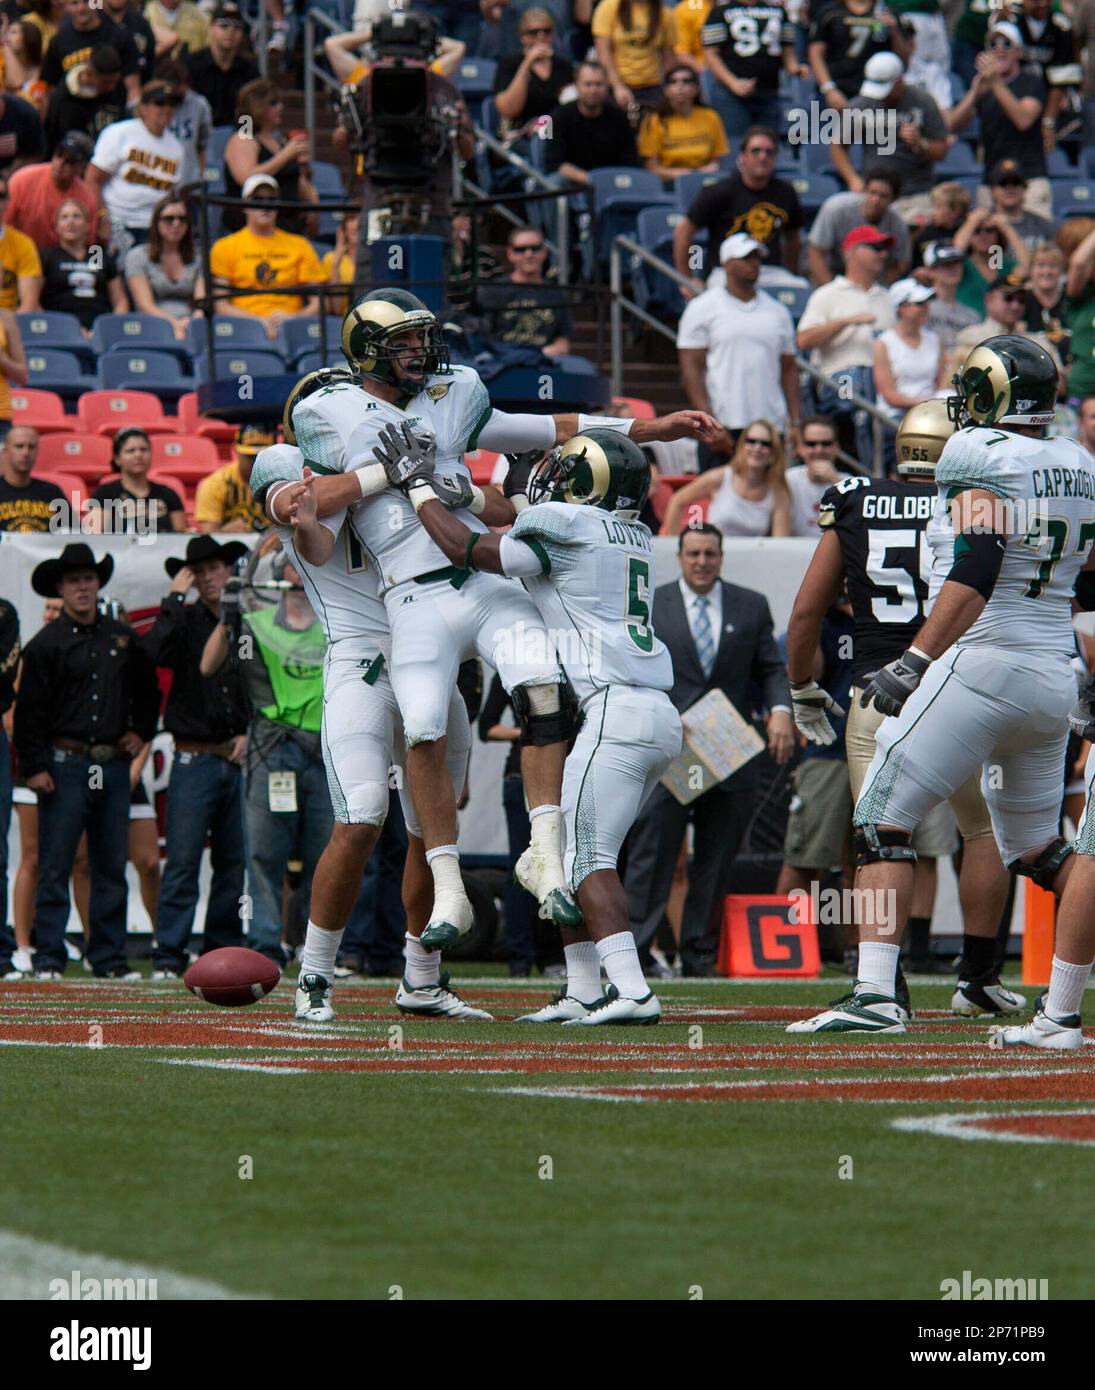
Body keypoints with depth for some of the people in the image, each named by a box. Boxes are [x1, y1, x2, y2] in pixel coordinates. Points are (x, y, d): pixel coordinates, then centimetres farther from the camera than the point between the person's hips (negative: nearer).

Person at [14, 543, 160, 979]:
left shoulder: (123, 637, 12)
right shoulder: (45, 644, -2)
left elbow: (148, 690, 26)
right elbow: (29, 711, -4)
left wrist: (142, 731, 14)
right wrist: (34, 767, -10)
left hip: (113, 765, 4)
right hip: (65, 763, -4)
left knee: (112, 868, 7)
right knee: (54, 867, -5)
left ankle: (109, 957, 12)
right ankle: (48, 957, -2)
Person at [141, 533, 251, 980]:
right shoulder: (185, 621, 2)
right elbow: (153, 651, -20)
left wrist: (250, 733, 4)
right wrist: (176, 598, -13)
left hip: (239, 759, 3)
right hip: (195, 757, -3)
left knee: (235, 862, 5)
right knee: (182, 861, -8)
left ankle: (224, 950, 13)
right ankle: (168, 956, -7)